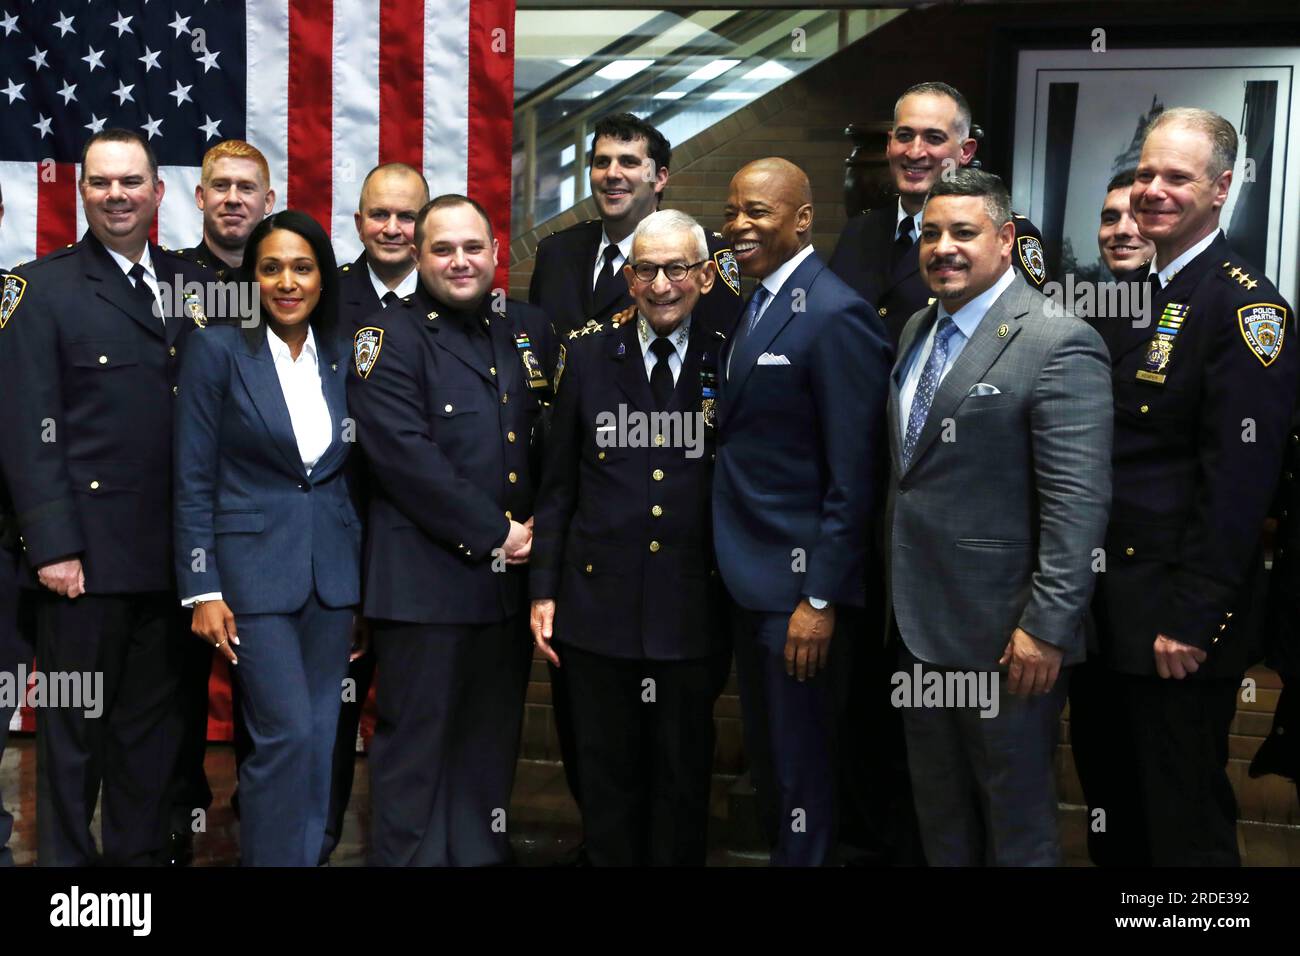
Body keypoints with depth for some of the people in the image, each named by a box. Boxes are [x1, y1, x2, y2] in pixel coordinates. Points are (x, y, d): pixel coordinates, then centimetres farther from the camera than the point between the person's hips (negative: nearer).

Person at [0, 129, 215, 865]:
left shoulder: (195, 283, 11)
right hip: (89, 547, -4)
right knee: (74, 723, 7)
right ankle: (65, 855, 22)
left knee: (152, 720, 14)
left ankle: (140, 851, 27)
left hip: (173, 549, 4)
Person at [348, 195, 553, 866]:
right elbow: (404, 456, -16)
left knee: (492, 739, 15)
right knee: (416, 741, 3)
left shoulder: (530, 330, 13)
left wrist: (542, 522, 1)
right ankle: (406, 858, 18)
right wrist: (493, 533, -14)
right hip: (426, 577, -5)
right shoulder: (390, 339, -5)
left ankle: (483, 853, 28)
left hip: (511, 576, 5)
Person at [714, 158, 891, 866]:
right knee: (764, 757, 19)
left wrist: (821, 597, -18)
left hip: (798, 582, -9)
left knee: (798, 769, 4)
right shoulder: (758, 307, 11)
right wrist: (731, 563, 9)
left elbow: (852, 476, -18)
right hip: (749, 574, 9)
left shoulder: (835, 316, -16)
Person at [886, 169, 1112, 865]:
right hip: (917, 620, 8)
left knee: (1015, 814, 10)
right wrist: (895, 588, 14)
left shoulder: (1058, 344, -16)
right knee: (937, 805, 21)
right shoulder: (918, 330, 10)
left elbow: (1078, 502, -20)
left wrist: (1047, 628, -22)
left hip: (1001, 631, -7)